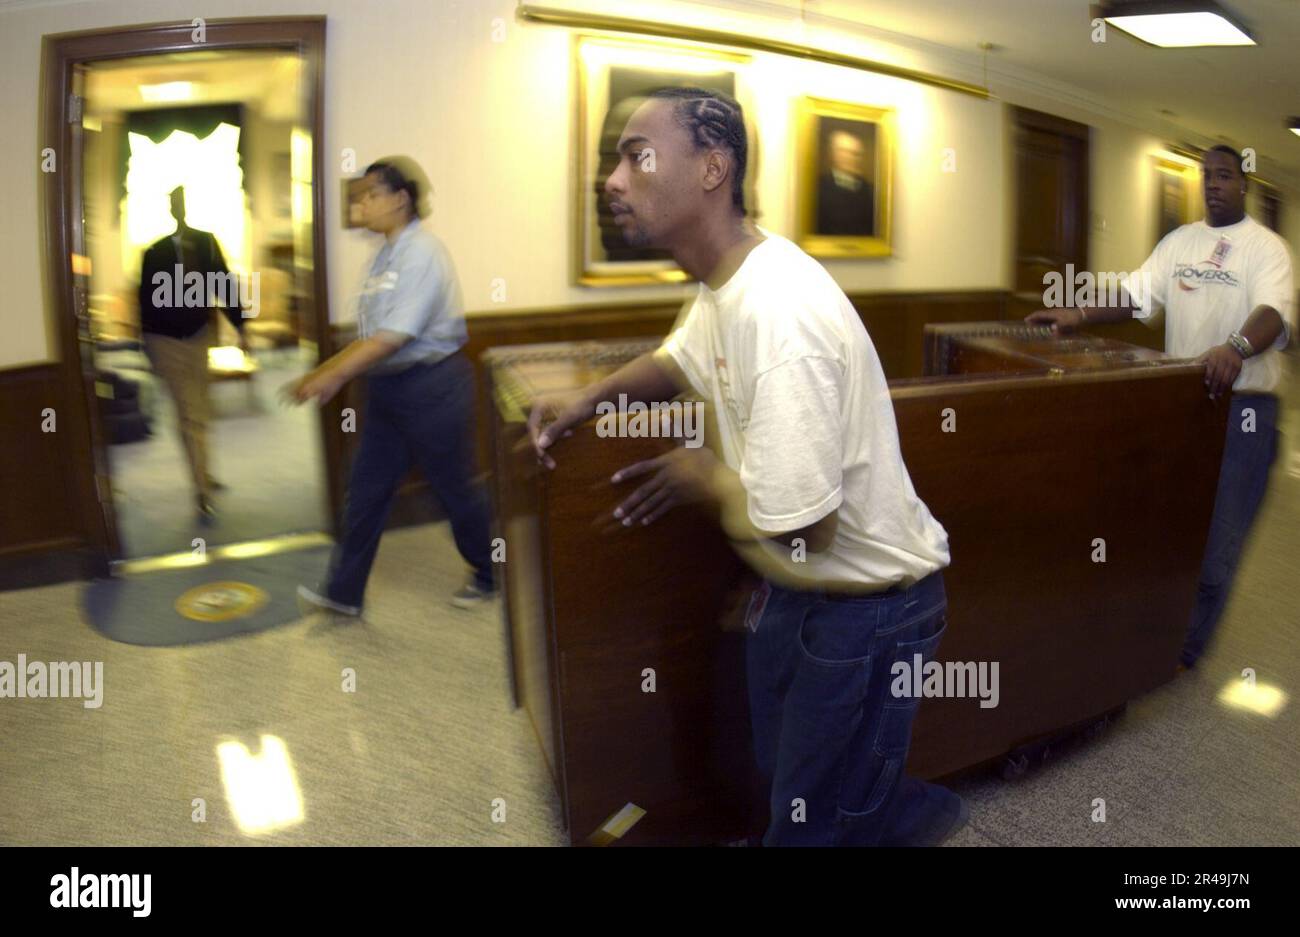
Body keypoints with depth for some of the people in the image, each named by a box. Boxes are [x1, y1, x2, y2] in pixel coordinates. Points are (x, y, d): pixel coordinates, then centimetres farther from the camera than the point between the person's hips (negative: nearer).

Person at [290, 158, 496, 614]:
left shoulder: (421, 254, -17)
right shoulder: (386, 254, 10)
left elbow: (393, 337, -23)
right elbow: (371, 336, 12)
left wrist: (331, 377, -20)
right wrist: (319, 374, 8)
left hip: (430, 385, -8)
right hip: (387, 387, 9)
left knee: (455, 487, 7)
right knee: (366, 489, 9)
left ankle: (489, 576, 28)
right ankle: (343, 592, 18)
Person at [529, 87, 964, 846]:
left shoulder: (778, 315, -32)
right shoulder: (725, 280, -1)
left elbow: (797, 531, -31)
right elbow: (681, 360, 21)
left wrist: (703, 477, -11)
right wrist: (589, 399, 2)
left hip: (868, 605, -9)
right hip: (799, 589, 9)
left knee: (816, 822, 9)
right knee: (786, 776, 26)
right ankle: (911, 813, 48)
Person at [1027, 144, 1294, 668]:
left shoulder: (1266, 247, -6)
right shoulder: (1179, 241, 10)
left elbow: (1275, 312, -23)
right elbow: (1139, 295, 4)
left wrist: (1236, 347, -44)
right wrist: (1080, 316, -13)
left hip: (1242, 407, -4)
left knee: (1218, 536, 0)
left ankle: (1185, 650, 13)